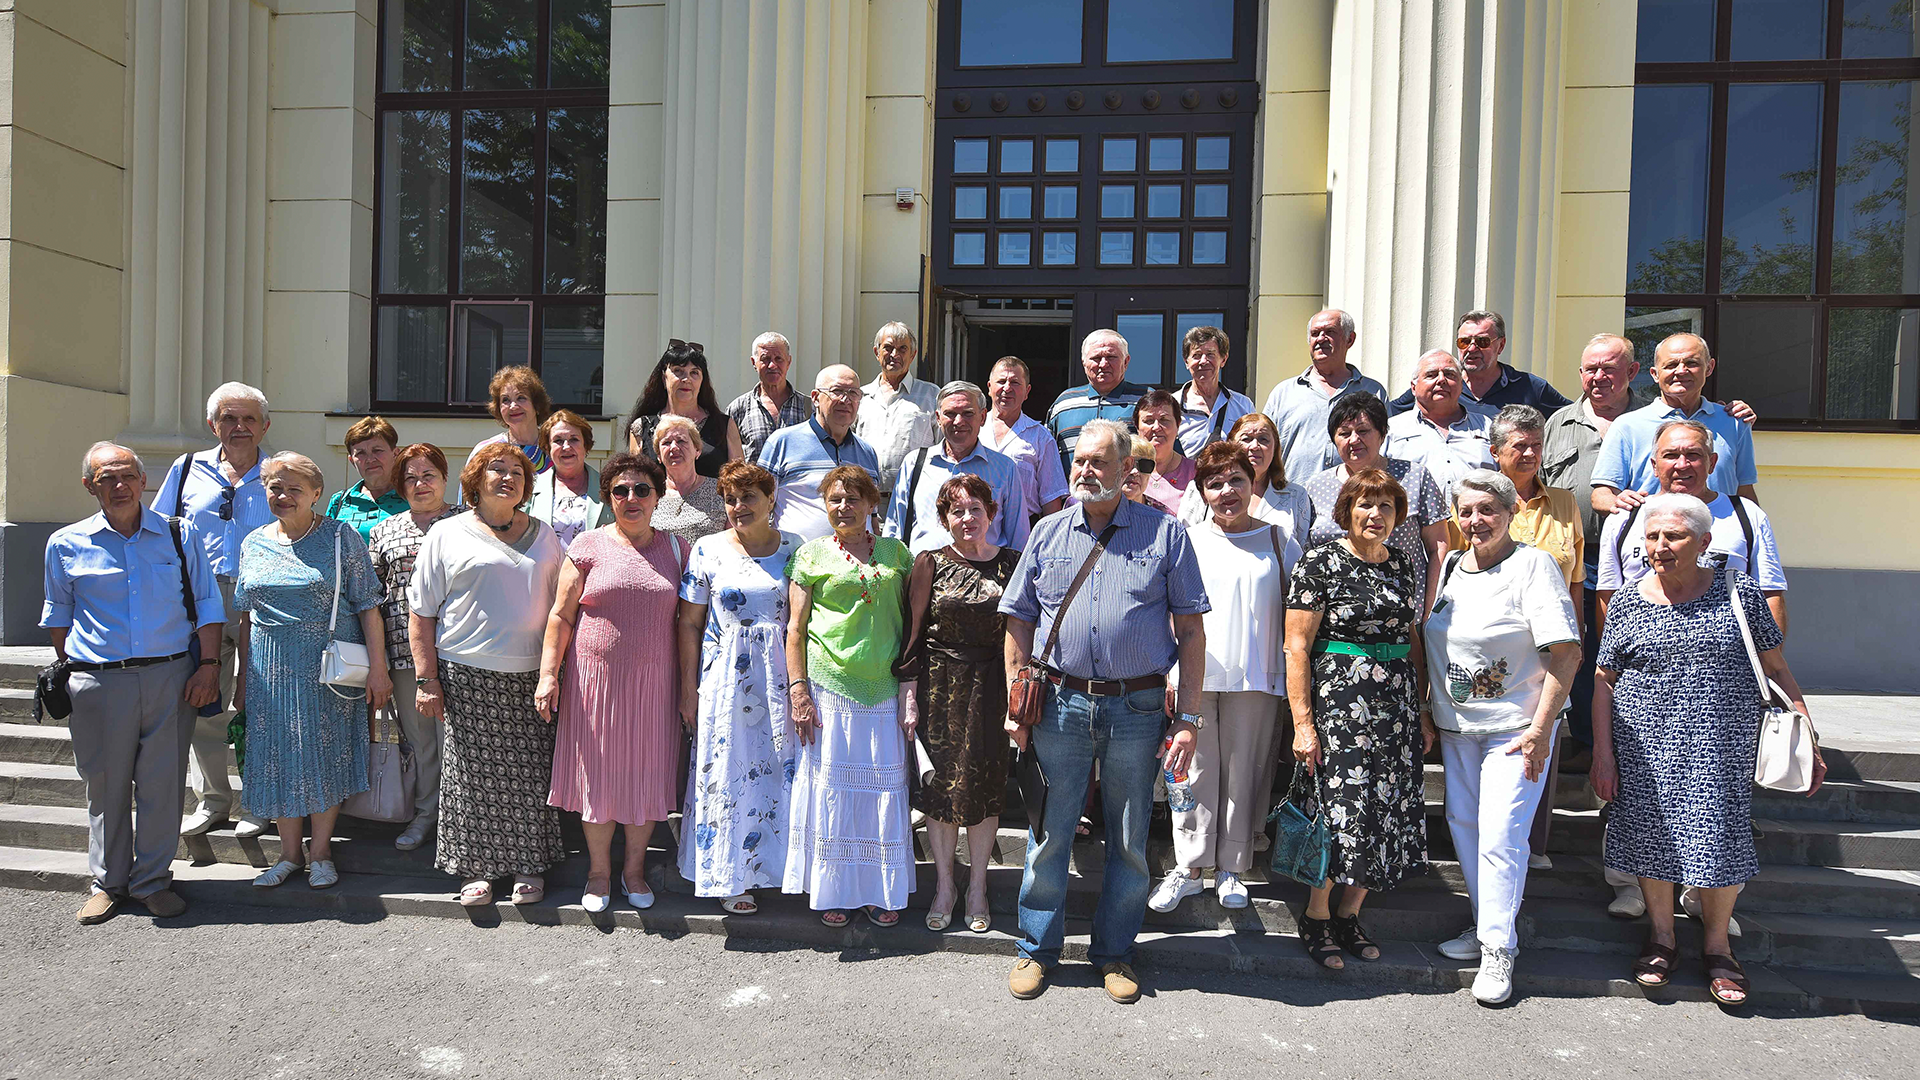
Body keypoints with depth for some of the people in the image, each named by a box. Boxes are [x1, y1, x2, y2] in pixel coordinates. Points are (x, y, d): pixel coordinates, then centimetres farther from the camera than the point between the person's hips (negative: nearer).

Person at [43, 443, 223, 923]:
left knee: (162, 783, 4)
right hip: (100, 683, 0)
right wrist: (72, 670, 12)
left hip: (172, 678, 0)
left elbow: (207, 604, 7)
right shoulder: (66, 545, 6)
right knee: (106, 784, 8)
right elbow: (58, 615, 18)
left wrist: (209, 664, -1)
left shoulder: (180, 536, 5)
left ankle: (153, 880, 18)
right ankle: (107, 881, 24)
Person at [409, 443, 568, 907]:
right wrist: (426, 679, -5)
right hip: (468, 676, -2)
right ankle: (475, 868, 15)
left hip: (530, 676, 2)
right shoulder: (447, 535, 4)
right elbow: (421, 612, 2)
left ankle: (528, 865, 16)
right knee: (473, 772, 2)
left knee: (530, 772, 3)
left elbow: (561, 603, 16)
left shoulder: (543, 535, 12)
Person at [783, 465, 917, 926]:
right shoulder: (812, 554, 6)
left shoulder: (896, 553, 11)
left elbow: (911, 625, 10)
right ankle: (831, 890, 16)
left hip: (883, 690, 2)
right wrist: (798, 691, -6)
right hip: (827, 686, -2)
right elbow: (795, 628, 2)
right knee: (830, 785, 1)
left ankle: (879, 891, 19)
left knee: (884, 788, 4)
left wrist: (912, 690, 3)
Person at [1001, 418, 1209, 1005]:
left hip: (1137, 709, -1)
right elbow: (1019, 622, 11)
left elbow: (1191, 629, 1)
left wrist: (1188, 717, -5)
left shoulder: (1165, 533, 1)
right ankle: (1038, 947, 25)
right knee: (1048, 834, 8)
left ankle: (1114, 952, 28)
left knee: (1130, 840, 10)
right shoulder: (1048, 533, 8)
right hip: (1060, 704, 1)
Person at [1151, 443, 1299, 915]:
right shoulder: (1187, 541, 8)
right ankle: (1188, 867, 14)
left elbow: (1292, 614, 9)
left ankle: (1230, 868, 19)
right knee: (1196, 772, 3)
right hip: (1194, 675, 0)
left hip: (1256, 679, 0)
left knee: (1243, 773, 6)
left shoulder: (1279, 541, 7)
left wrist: (1294, 676, 3)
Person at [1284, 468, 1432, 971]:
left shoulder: (1403, 565, 12)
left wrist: (1422, 712, 14)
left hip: (1397, 703, 6)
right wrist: (1303, 721, -14)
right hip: (1339, 701, -6)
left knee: (1388, 809, 6)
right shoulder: (1321, 563, -6)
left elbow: (1412, 641, 18)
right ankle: (1316, 917, 13)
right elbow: (1297, 647, -9)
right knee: (1343, 810, -6)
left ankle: (1348, 913, 22)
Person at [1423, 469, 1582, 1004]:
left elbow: (1566, 652, -15)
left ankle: (1498, 950, 3)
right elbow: (1433, 644, 18)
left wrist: (1541, 728, -19)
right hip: (1457, 725, 7)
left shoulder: (1534, 565, -11)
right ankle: (1486, 925, 28)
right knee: (1463, 824, 12)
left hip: (1516, 727, -7)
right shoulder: (1451, 567, 9)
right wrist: (1429, 713, 13)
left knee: (1500, 836, -8)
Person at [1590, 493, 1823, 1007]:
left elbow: (1777, 669, 5)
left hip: (1722, 746, -1)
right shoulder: (1627, 604, 1)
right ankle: (1661, 935, 28)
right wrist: (1602, 753, -1)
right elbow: (1604, 683, 4)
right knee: (1652, 835, 7)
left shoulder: (1738, 592, 0)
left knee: (1719, 839, 2)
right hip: (1646, 744, 1)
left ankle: (1716, 943, 24)